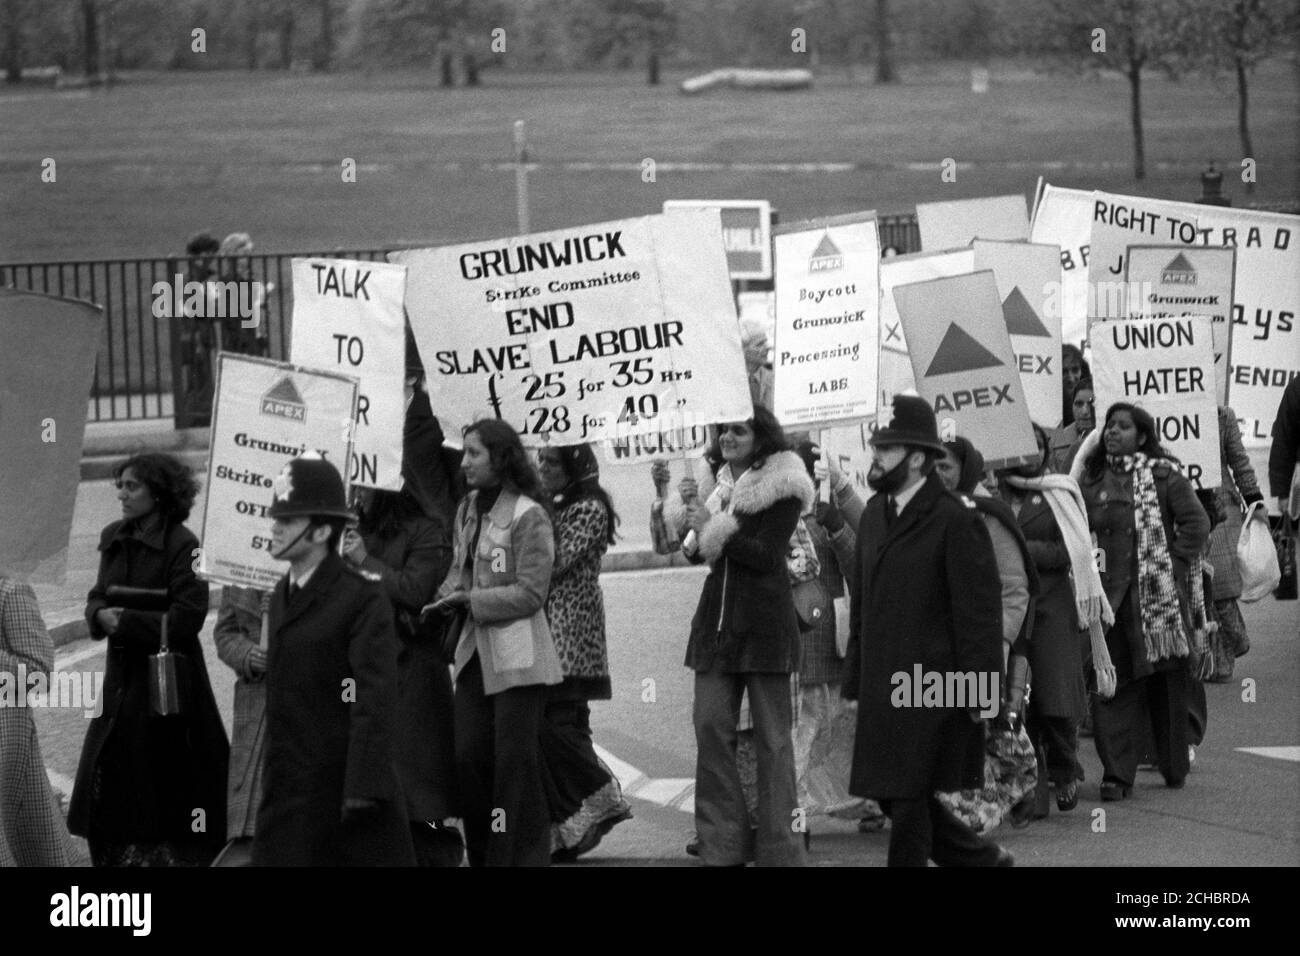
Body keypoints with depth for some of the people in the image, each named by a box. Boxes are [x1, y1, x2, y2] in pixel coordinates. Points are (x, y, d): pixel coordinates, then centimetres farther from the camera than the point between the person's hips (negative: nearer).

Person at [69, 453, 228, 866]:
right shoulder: (115, 539, 9)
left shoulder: (181, 545, -14)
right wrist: (101, 614, -9)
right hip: (122, 677, 7)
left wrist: (125, 622, -16)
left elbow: (186, 619, -18)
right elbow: (98, 599, 14)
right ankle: (117, 857, 18)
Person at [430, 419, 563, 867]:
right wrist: (449, 594, -4)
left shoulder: (528, 515, -12)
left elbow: (530, 593, -14)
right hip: (476, 651, 7)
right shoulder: (467, 511, 12)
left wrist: (470, 600, -17)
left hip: (517, 653, -7)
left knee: (516, 761, -4)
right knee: (469, 756, 5)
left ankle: (525, 856, 3)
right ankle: (484, 856, 16)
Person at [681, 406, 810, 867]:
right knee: (710, 727, 0)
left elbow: (768, 556, -16)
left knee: (772, 738, -2)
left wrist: (712, 528, -18)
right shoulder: (724, 486, 15)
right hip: (717, 621, 7)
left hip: (765, 626, -7)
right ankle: (722, 845, 4)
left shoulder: (781, 489, -6)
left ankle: (779, 847, 1)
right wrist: (695, 542, 3)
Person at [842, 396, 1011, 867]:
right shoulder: (875, 513, 12)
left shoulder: (955, 521, -12)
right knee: (891, 794, 10)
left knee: (908, 795, -4)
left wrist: (978, 690, -15)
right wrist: (856, 676, 12)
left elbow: (979, 610, -13)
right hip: (881, 683, 8)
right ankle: (982, 858, 26)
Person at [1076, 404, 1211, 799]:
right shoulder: (1090, 479, 8)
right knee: (1112, 685, -4)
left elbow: (1197, 522, -4)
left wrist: (1173, 562, -7)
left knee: (1166, 683, 6)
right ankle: (1116, 773, -4)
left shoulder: (1163, 476, -2)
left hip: (1159, 592, -2)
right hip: (1108, 595, 2)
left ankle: (1174, 767, 20)